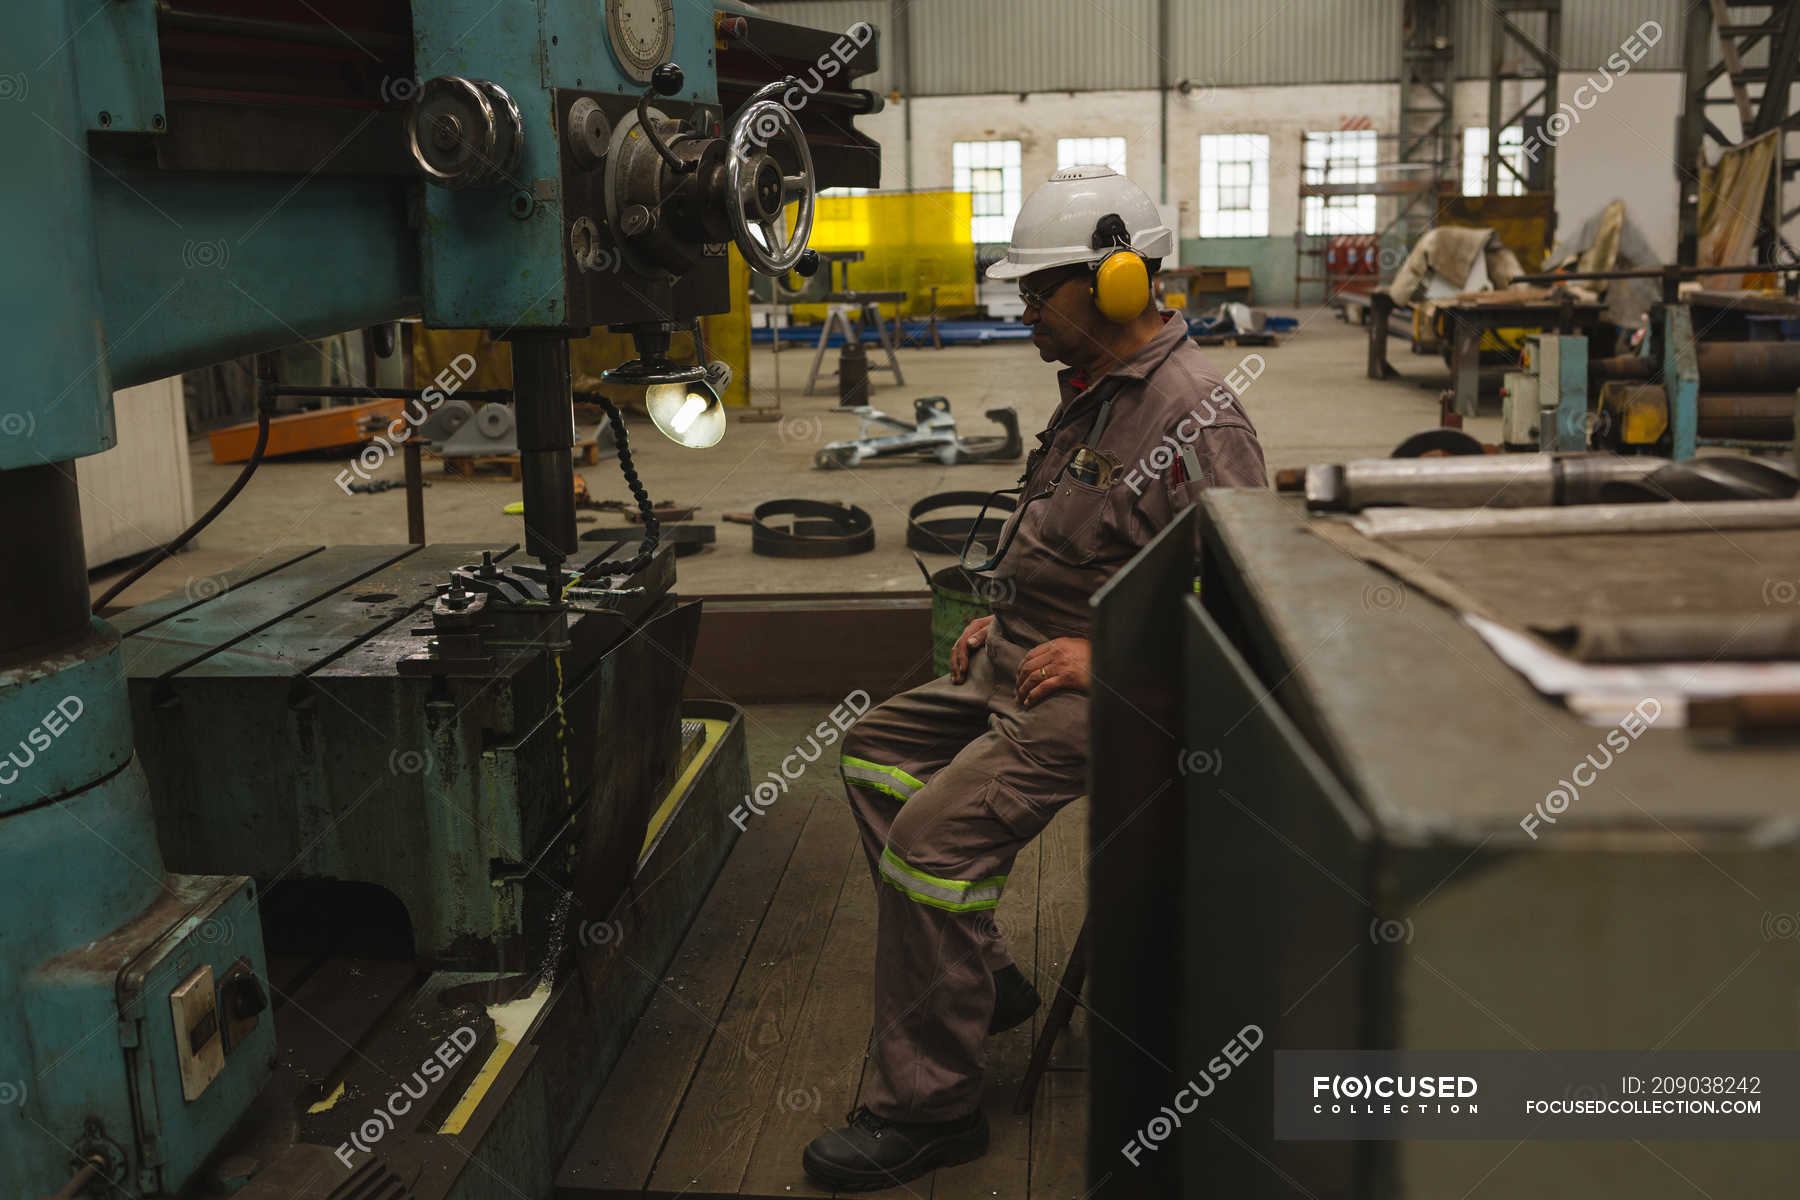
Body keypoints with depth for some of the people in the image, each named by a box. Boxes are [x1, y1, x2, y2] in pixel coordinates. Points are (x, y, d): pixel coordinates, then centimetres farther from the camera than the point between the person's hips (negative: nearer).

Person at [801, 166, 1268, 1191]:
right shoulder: (1095, 388, 13)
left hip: (1108, 690, -11)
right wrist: (1006, 617, 14)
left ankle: (926, 1106, -8)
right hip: (1031, 658, 11)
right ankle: (985, 977, 19)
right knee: (879, 749, 16)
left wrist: (1107, 656, -25)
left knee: (934, 836, -22)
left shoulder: (1194, 414, -19)